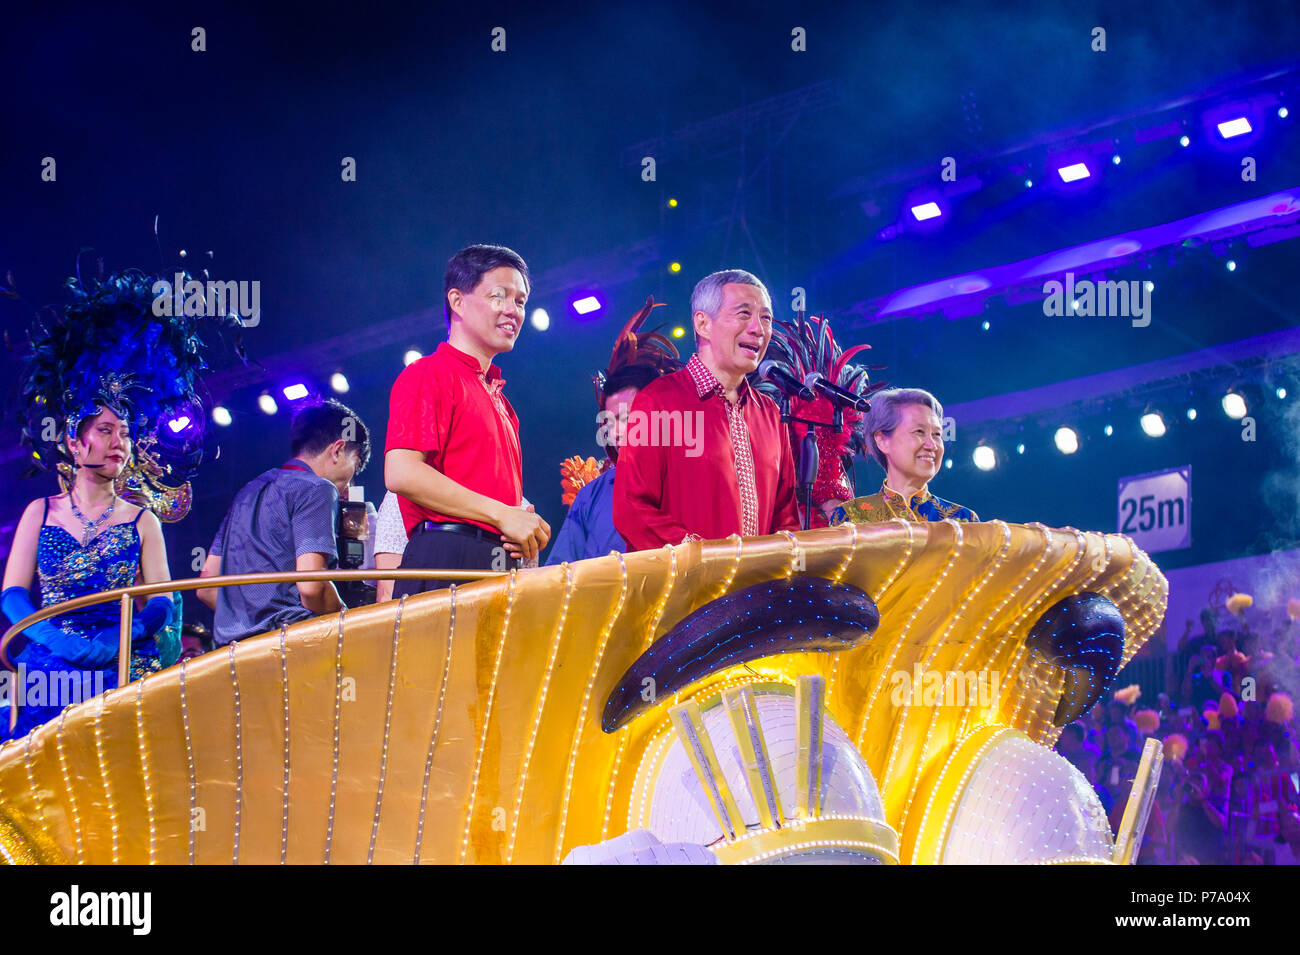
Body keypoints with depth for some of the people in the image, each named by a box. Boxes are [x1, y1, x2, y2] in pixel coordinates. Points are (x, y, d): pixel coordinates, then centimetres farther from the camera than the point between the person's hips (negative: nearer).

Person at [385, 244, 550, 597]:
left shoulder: (496, 395, 26)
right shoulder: (428, 375, -1)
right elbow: (401, 473, -16)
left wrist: (526, 528, 6)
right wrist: (502, 515, -14)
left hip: (500, 564, 8)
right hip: (448, 557, -8)